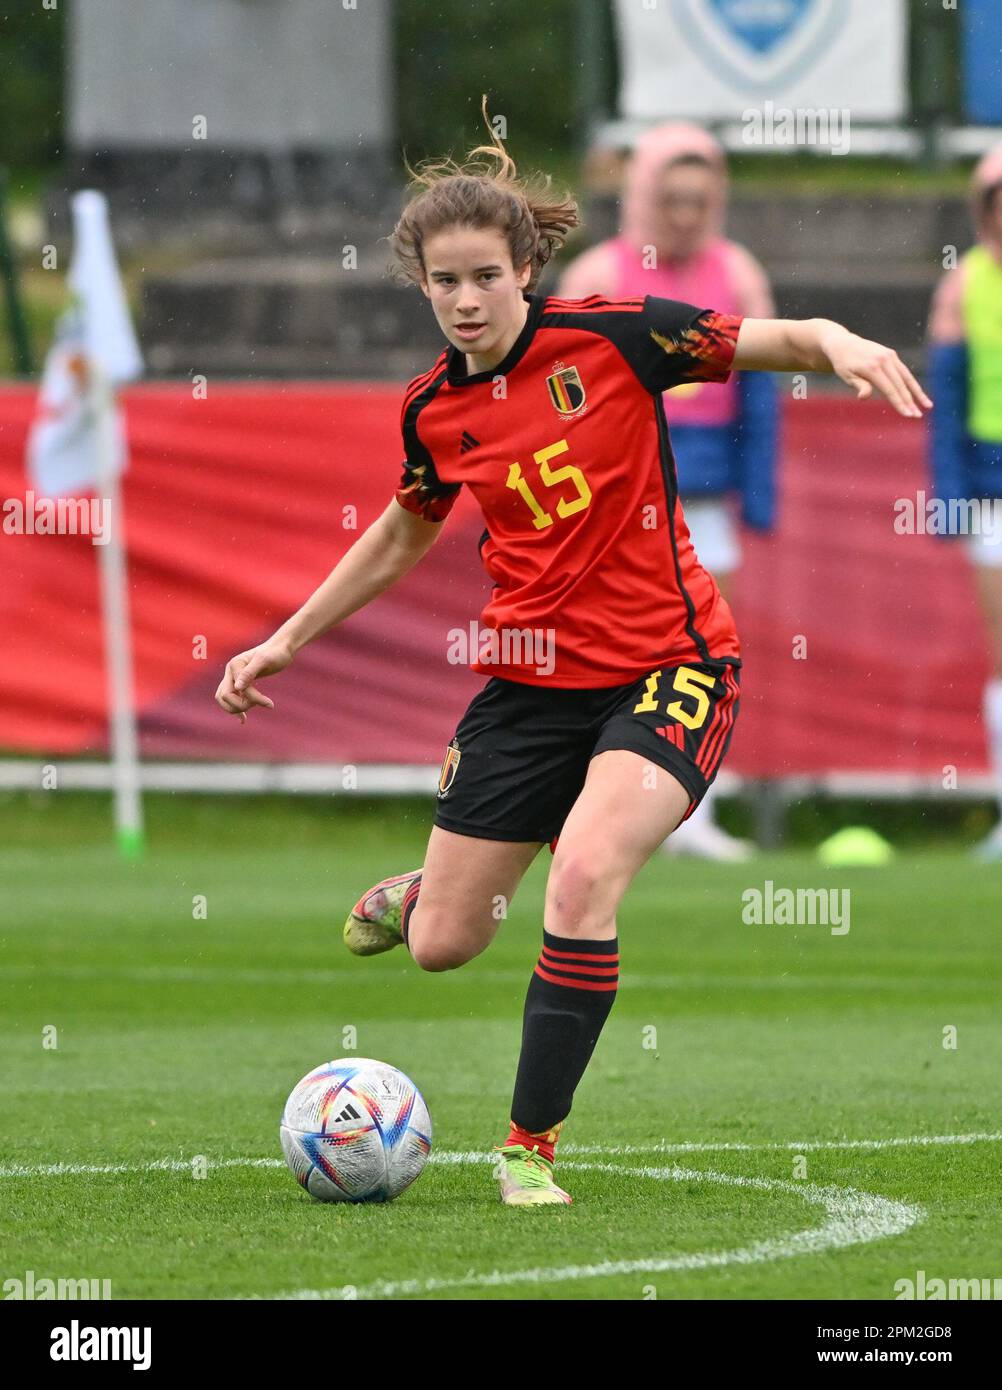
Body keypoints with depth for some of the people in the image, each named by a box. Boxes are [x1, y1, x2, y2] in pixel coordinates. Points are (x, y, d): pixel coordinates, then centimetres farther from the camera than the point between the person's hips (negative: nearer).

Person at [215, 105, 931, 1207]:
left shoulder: (611, 334, -11)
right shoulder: (434, 411, 2)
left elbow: (783, 341, -8)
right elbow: (404, 533, 22)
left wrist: (839, 343, -31)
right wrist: (288, 639, 23)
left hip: (668, 667, -4)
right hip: (531, 685, 4)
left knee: (585, 871, -30)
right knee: (440, 948, 5)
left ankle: (531, 1142, -15)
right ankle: (420, 892, 47)